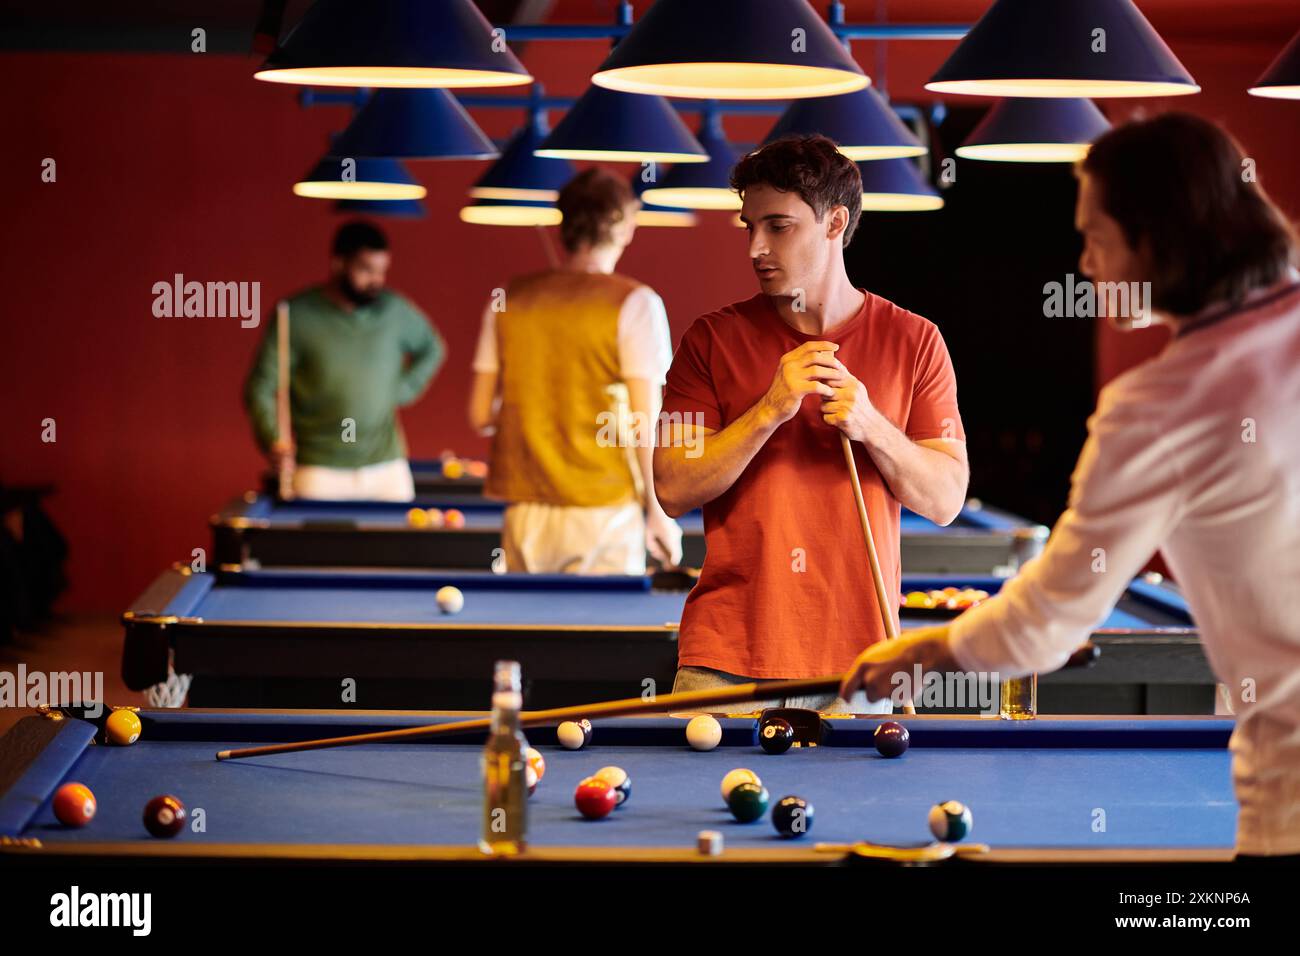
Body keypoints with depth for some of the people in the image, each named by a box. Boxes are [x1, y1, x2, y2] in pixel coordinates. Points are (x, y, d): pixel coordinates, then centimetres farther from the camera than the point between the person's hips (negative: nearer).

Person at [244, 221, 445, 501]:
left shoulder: (395, 310, 4)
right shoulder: (296, 315, -6)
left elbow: (432, 349, 23)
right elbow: (261, 388, -6)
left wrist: (401, 391, 7)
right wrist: (273, 440, -23)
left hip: (387, 468, 3)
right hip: (320, 471, -3)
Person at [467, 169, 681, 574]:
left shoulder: (508, 300, 7)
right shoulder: (635, 304, -6)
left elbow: (480, 416, 7)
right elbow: (645, 422, -10)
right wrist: (659, 513, -3)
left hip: (525, 512, 4)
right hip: (603, 513, -4)